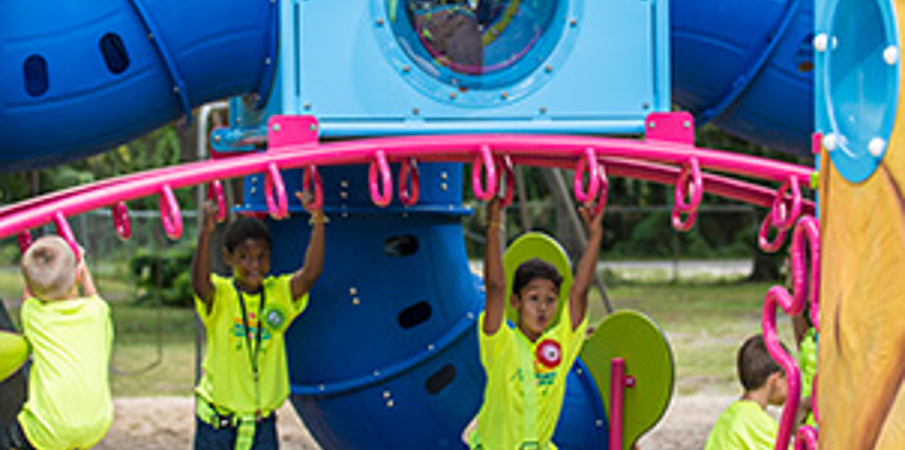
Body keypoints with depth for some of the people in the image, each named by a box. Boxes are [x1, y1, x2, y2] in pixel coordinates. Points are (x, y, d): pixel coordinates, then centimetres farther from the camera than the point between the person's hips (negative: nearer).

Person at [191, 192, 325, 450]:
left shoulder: (279, 293, 0)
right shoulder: (219, 295, -9)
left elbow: (310, 273, -14)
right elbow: (200, 283, -30)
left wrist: (318, 223, -26)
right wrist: (206, 233, -44)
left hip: (262, 419, 2)